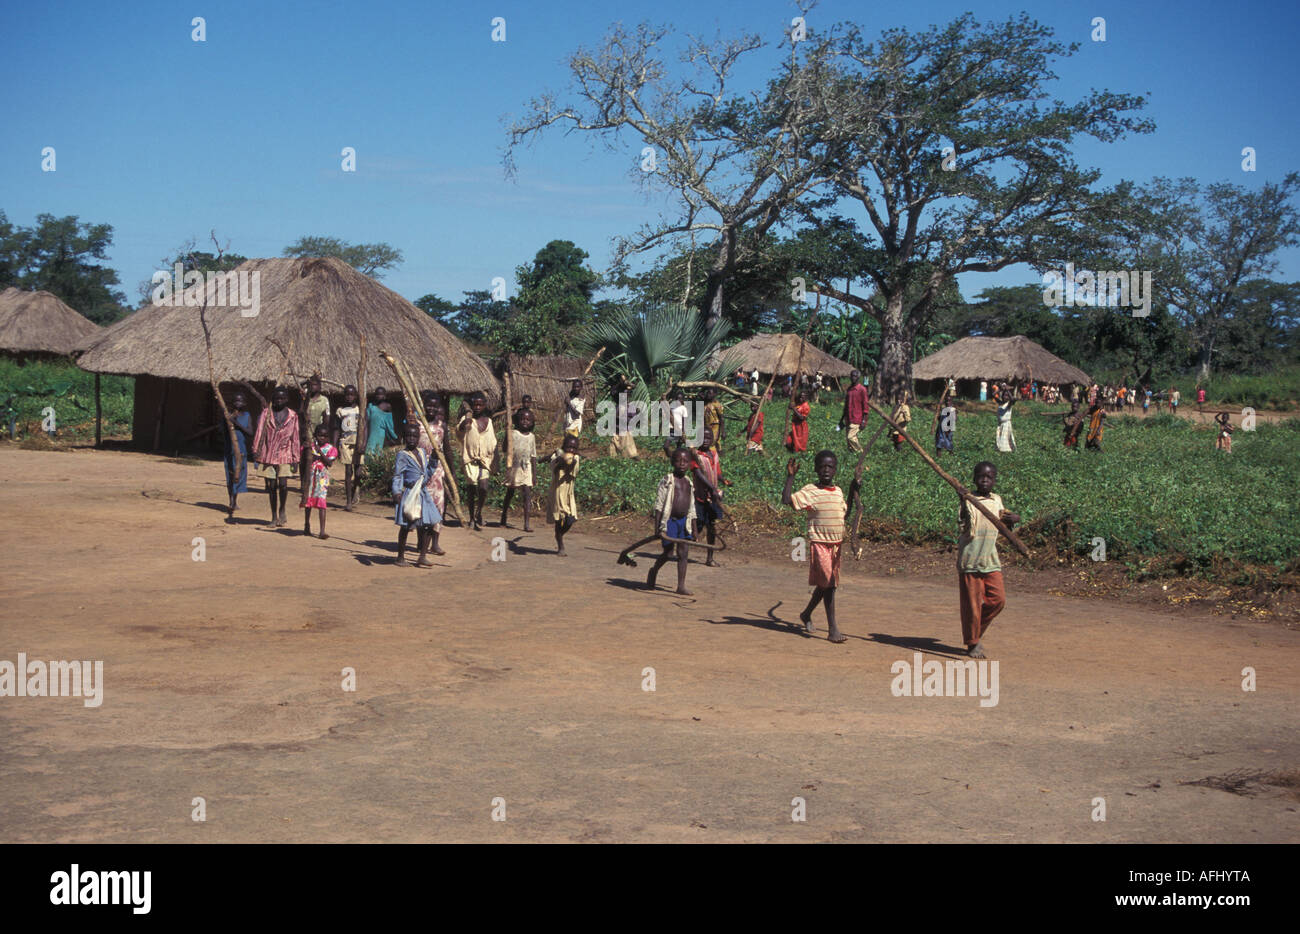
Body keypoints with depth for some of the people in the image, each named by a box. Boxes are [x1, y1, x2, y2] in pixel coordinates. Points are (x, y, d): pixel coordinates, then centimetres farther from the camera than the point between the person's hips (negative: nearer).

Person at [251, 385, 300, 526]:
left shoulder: (292, 416, 5)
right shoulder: (266, 413, 4)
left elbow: (295, 438, 5)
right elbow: (259, 432, 1)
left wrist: (295, 459, 1)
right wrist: (255, 451, -8)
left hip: (284, 455, -1)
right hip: (268, 455, 1)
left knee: (283, 484, -12)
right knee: (271, 486, 4)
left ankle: (282, 510, 11)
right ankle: (274, 516, 15)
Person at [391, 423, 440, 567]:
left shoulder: (422, 453, 11)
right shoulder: (402, 455, -9)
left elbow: (428, 473, 18)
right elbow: (397, 475, -15)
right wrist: (396, 492, -27)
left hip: (423, 494, 7)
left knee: (429, 524, 6)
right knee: (406, 526, 0)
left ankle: (422, 557, 14)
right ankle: (400, 557, 12)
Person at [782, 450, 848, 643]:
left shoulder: (838, 491, 11)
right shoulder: (810, 491, -9)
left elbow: (845, 512, 25)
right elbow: (787, 500, -21)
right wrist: (790, 477, -21)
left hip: (836, 544, 7)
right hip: (819, 543, -7)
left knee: (825, 584, 15)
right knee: (828, 583, -9)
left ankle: (806, 614, 37)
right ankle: (832, 629, -6)